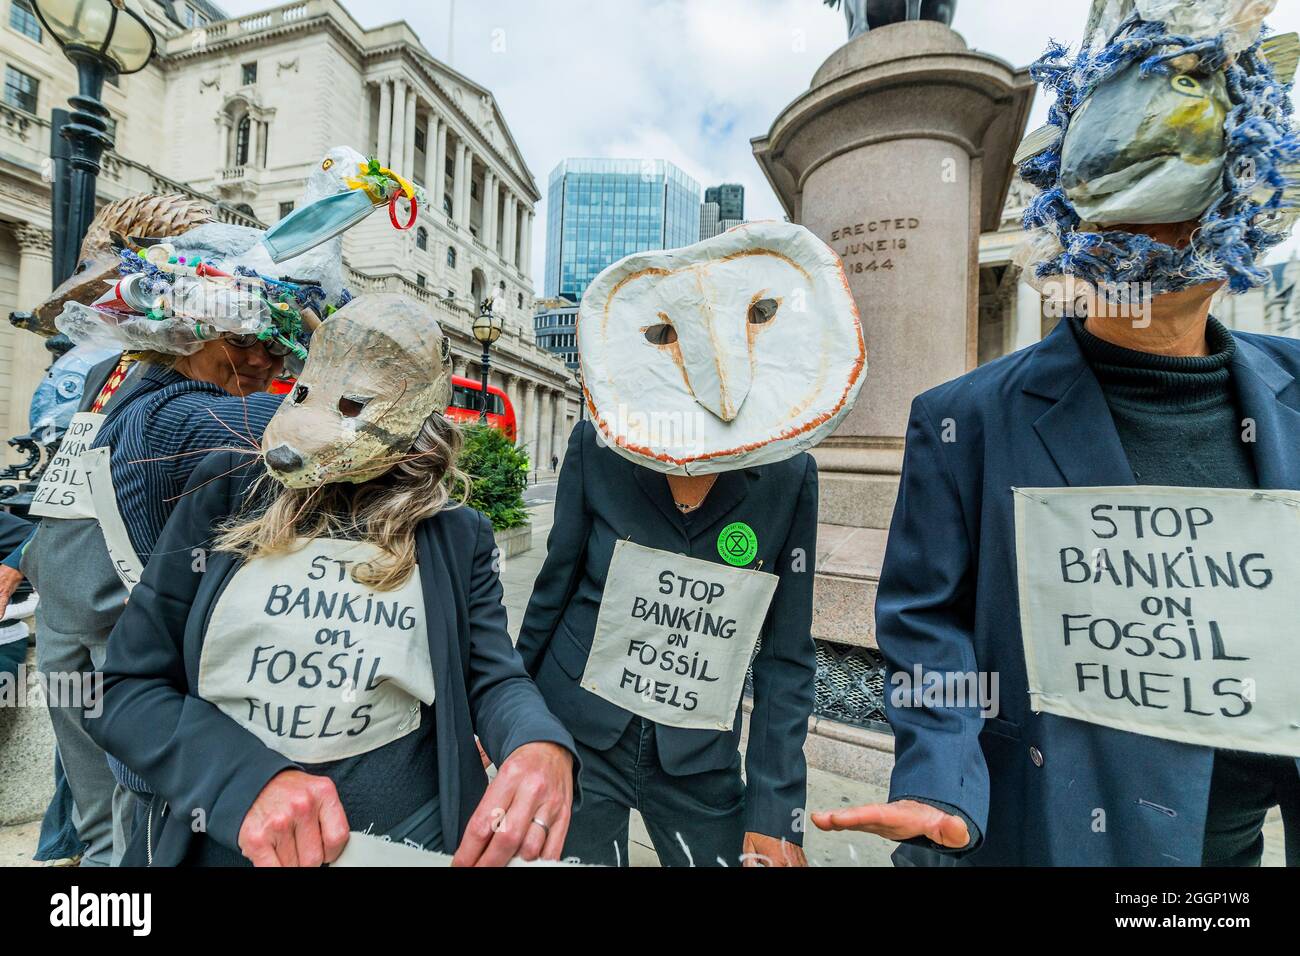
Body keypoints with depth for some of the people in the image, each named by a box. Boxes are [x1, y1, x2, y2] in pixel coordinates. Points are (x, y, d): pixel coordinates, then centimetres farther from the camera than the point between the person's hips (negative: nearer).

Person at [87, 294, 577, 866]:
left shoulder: (458, 538, -5)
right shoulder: (229, 492, -4)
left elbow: (493, 679, -7)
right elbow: (122, 686, -4)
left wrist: (541, 745, -30)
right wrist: (247, 784, -22)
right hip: (213, 842, 1)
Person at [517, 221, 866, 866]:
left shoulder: (789, 476, -11)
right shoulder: (598, 445, -13)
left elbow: (786, 656, -5)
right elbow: (555, 587, -2)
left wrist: (775, 814, -6)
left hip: (700, 765, 1)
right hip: (576, 739, 0)